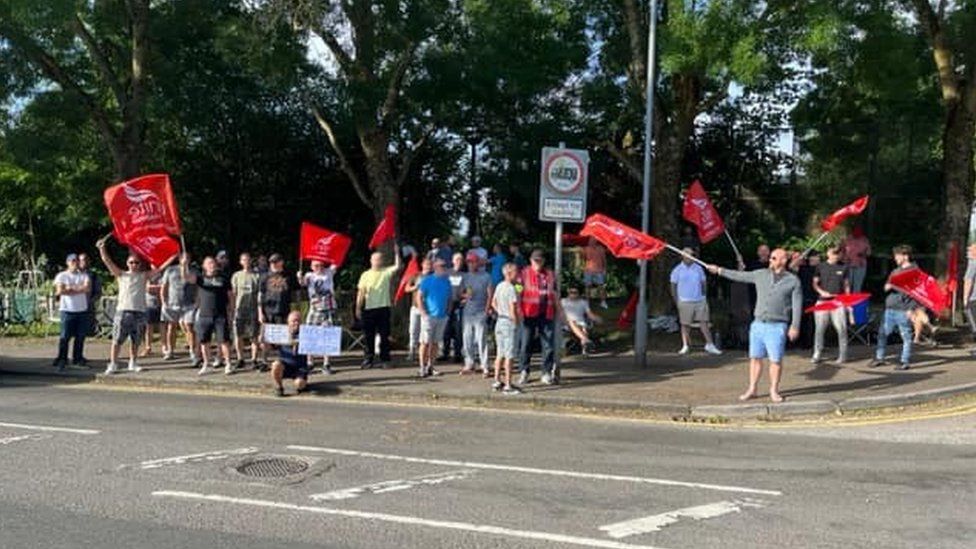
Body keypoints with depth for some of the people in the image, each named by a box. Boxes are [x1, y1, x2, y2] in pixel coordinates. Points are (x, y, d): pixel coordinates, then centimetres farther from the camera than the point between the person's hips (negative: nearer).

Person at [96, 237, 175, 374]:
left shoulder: (144, 276, 12)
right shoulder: (121, 275, 8)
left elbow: (160, 268, 8)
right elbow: (107, 261, 1)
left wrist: (173, 257, 2)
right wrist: (102, 248, -11)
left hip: (140, 312, 2)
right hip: (123, 310, -2)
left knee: (135, 341, 10)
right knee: (117, 339, -4)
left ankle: (132, 363, 22)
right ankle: (113, 364, 1)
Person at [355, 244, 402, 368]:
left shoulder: (386, 272, 4)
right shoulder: (365, 275, 5)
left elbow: (398, 266, -12)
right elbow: (361, 292, 5)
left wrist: (397, 253, -20)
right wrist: (358, 308, 0)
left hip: (383, 308, 0)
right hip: (369, 309, 0)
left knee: (385, 336, 4)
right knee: (368, 336, 5)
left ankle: (385, 359, 11)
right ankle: (368, 359, 12)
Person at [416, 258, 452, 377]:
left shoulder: (447, 281, 9)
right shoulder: (427, 280, -5)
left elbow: (450, 297, 18)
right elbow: (419, 297, -5)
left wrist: (448, 310, 7)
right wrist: (423, 312, -12)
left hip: (442, 317, 5)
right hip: (429, 316, -5)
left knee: (435, 342, 10)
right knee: (425, 342, -4)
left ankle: (430, 366, 18)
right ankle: (423, 367, 3)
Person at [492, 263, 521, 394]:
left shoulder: (499, 286, 8)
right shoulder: (511, 289, -18)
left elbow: (493, 303, 18)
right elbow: (513, 310, -21)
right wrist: (517, 321, -8)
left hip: (499, 321, 9)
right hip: (510, 323, -9)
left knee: (500, 354, 15)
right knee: (509, 355, -4)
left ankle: (497, 382, 22)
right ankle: (508, 385, 0)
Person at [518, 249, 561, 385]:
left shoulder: (550, 275, 13)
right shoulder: (525, 273, 3)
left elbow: (554, 294, 18)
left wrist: (559, 310, 16)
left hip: (546, 314, 3)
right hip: (529, 314, -3)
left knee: (548, 344, 3)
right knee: (525, 343, 0)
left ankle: (547, 373, 13)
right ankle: (523, 372, 10)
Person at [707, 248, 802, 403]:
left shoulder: (793, 281, 0)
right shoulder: (760, 274, 9)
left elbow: (797, 305, -1)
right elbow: (740, 276, 18)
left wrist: (795, 326, -8)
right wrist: (719, 270, 18)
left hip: (777, 326, -3)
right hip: (758, 324, 3)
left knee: (776, 360, -1)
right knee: (755, 357, 6)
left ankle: (774, 391, 14)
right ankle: (752, 390, 15)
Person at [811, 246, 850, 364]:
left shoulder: (844, 268, 8)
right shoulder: (820, 267, 7)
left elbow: (846, 285, 11)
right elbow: (815, 283, 10)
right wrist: (822, 292, -8)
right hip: (822, 301, 0)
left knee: (841, 329, -2)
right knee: (819, 329, 1)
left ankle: (842, 355, 7)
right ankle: (817, 355, 9)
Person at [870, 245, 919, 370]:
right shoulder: (896, 271, 17)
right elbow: (886, 287, 19)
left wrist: (912, 308, -17)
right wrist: (889, 286, -6)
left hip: (904, 310, -7)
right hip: (890, 308, 7)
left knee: (906, 336, 0)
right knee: (883, 334, 8)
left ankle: (905, 361, 7)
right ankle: (879, 358, 17)